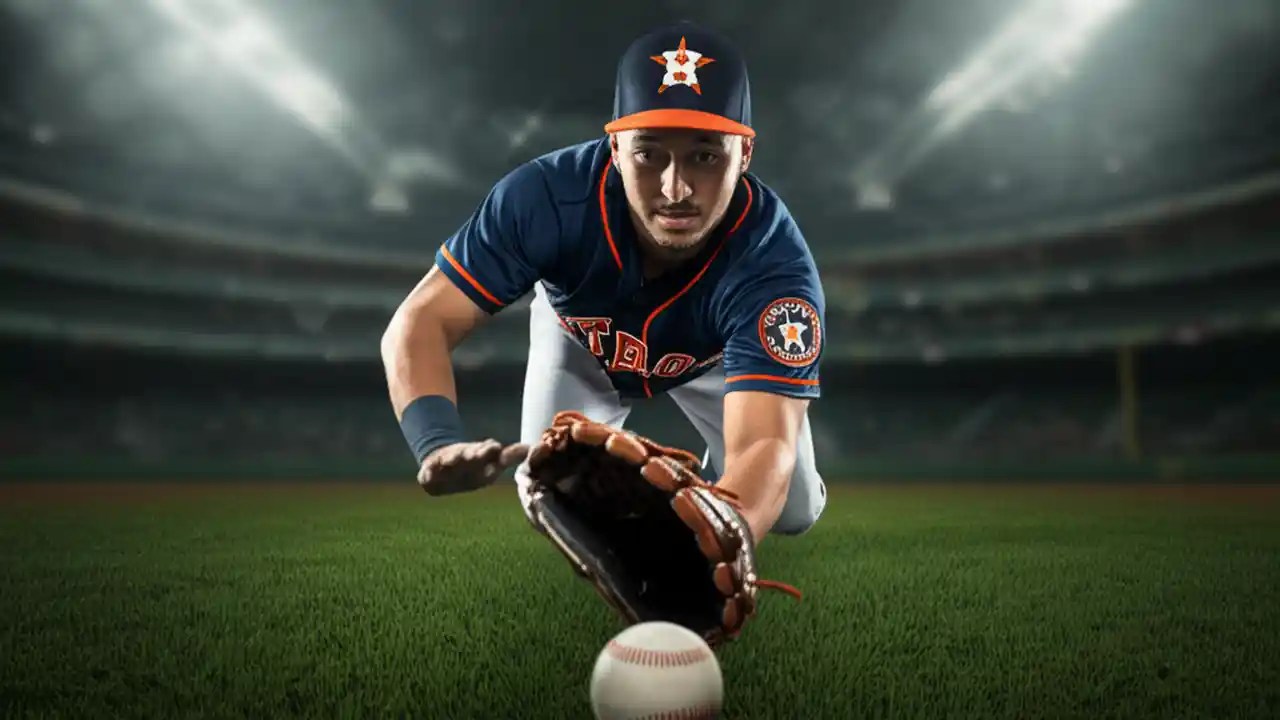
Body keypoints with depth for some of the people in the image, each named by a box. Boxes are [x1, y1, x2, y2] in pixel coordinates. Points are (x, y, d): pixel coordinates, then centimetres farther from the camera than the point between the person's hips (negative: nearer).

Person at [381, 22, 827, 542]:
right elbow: (420, 322, -38)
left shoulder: (775, 263, -43)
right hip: (580, 338, 1)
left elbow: (764, 446, -54)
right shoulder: (547, 196, -41)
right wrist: (441, 444, -59)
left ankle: (718, 477, 31)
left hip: (718, 355, 0)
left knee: (792, 510, -5)